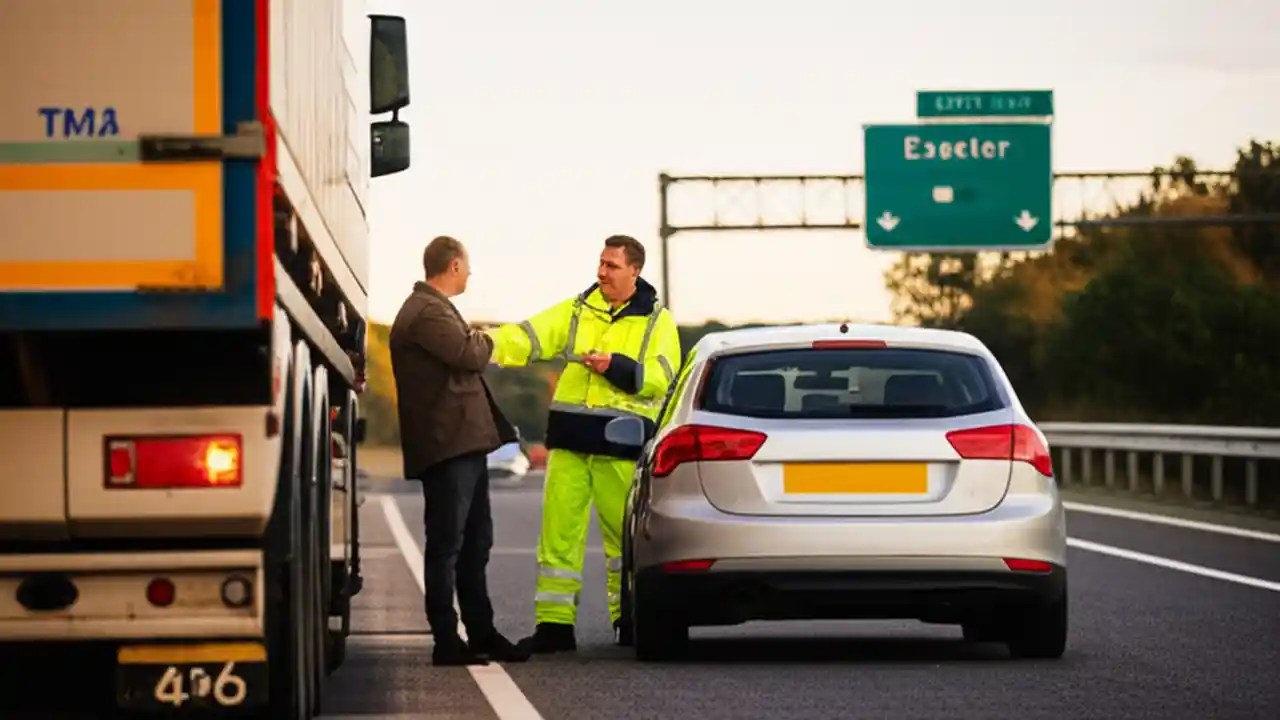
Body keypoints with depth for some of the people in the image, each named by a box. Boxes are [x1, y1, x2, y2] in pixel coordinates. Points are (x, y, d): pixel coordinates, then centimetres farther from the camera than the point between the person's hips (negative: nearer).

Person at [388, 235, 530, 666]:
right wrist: (483, 340, 0)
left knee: (475, 543, 15)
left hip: (465, 446, 11)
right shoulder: (426, 313, -15)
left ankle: (481, 633, 22)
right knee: (446, 545, -7)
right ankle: (446, 642, -5)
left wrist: (476, 343, 8)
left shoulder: (435, 309, 21)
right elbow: (470, 356, -21)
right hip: (447, 448, -11)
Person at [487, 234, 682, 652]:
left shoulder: (656, 321, 5)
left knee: (623, 533, 4)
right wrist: (490, 343, -20)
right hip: (571, 438, 2)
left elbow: (662, 378, -5)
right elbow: (528, 337, -1)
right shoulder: (577, 311, 12)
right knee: (558, 529, -2)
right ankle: (554, 623, 1)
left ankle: (627, 618, 19)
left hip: (622, 444, -2)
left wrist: (616, 367, -17)